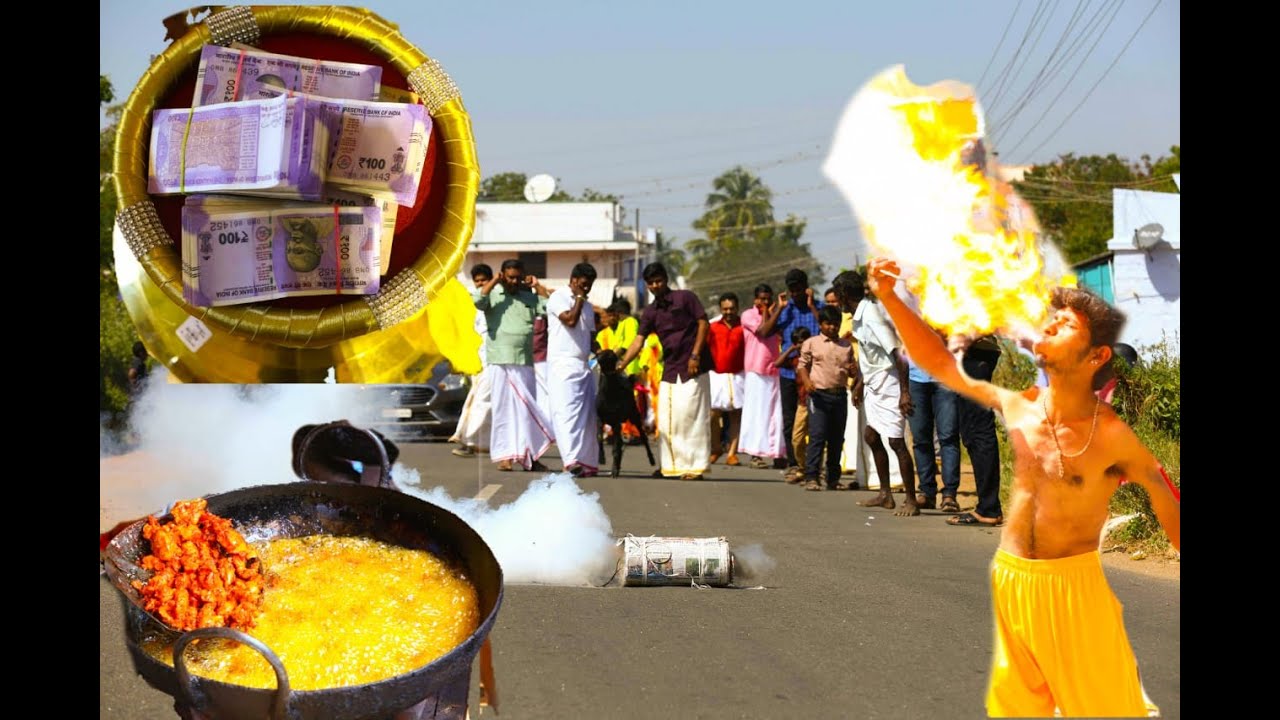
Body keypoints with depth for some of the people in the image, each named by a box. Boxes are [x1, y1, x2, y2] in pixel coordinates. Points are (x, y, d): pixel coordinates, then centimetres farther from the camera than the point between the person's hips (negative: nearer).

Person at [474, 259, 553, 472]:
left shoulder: (529, 298, 15)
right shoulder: (493, 296, 5)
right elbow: (478, 301, -15)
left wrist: (537, 286, 6)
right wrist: (494, 281, -7)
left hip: (526, 362, 4)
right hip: (501, 362, -4)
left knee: (527, 409, 4)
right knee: (504, 408, -3)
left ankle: (528, 455, 8)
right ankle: (503, 455, 0)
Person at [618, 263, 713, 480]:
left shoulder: (685, 298, -2)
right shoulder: (650, 312, 10)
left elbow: (703, 323, -6)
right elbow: (639, 341, 3)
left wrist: (695, 355, -14)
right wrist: (621, 364, -10)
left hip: (693, 367, -6)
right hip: (670, 369, 6)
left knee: (691, 415, -8)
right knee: (666, 418, 4)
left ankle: (695, 466, -5)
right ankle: (672, 466, 11)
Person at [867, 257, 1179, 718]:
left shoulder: (1113, 437, -14)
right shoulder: (1017, 407, -2)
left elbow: (1172, 514, -5)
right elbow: (940, 363, 4)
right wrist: (890, 299, -6)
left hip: (1073, 588, -5)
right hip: (1009, 580, 5)